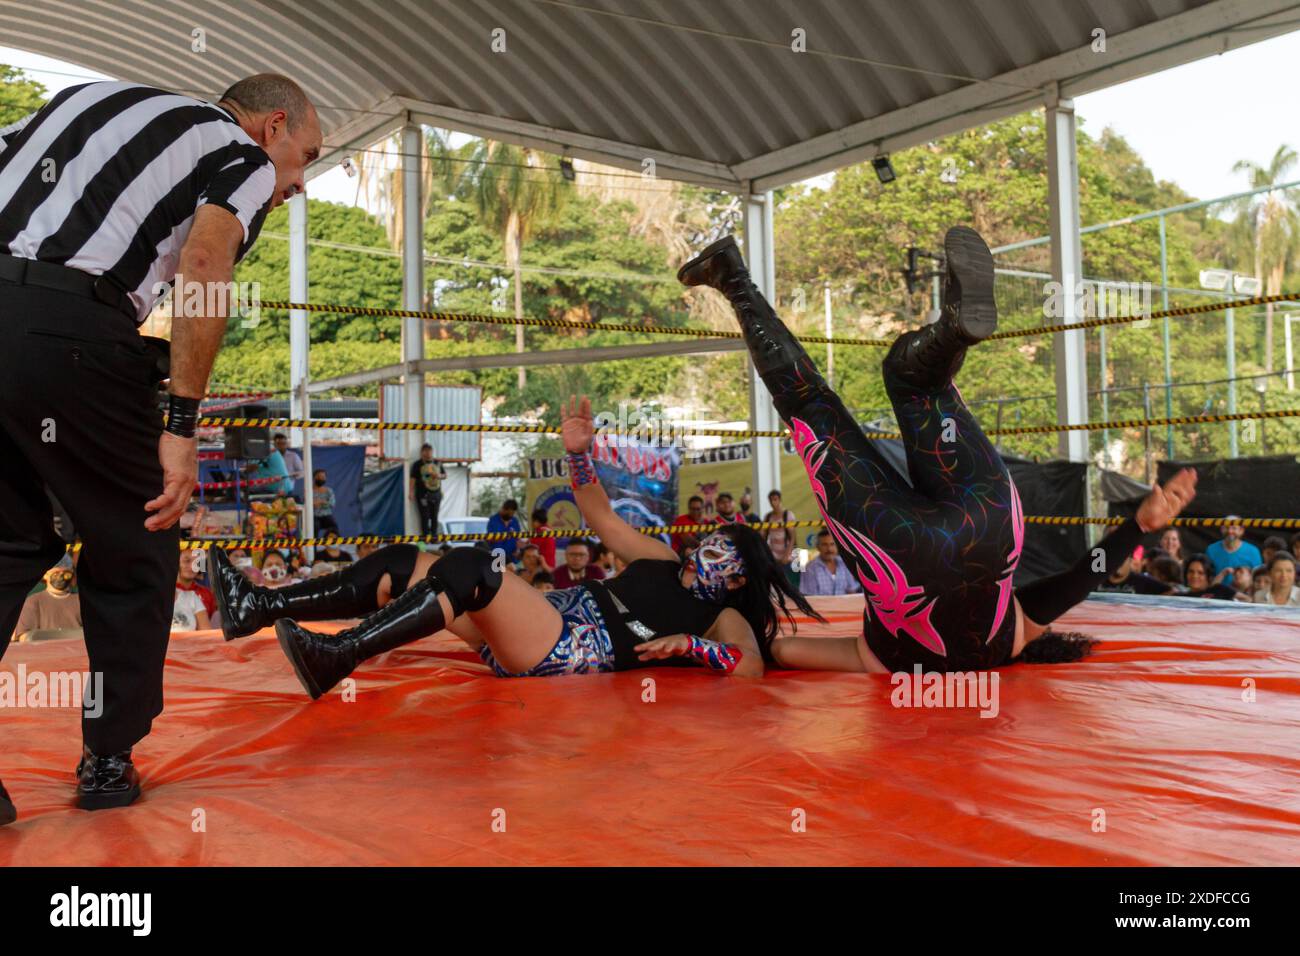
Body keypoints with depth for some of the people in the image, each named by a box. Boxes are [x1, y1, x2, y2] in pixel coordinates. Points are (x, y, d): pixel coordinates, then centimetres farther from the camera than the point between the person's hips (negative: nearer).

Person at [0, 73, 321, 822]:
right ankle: (109, 763, 22)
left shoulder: (93, 94, 30)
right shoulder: (245, 159, 10)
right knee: (134, 545, 13)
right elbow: (203, 266, -10)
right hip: (67, 324, -6)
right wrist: (182, 427, -9)